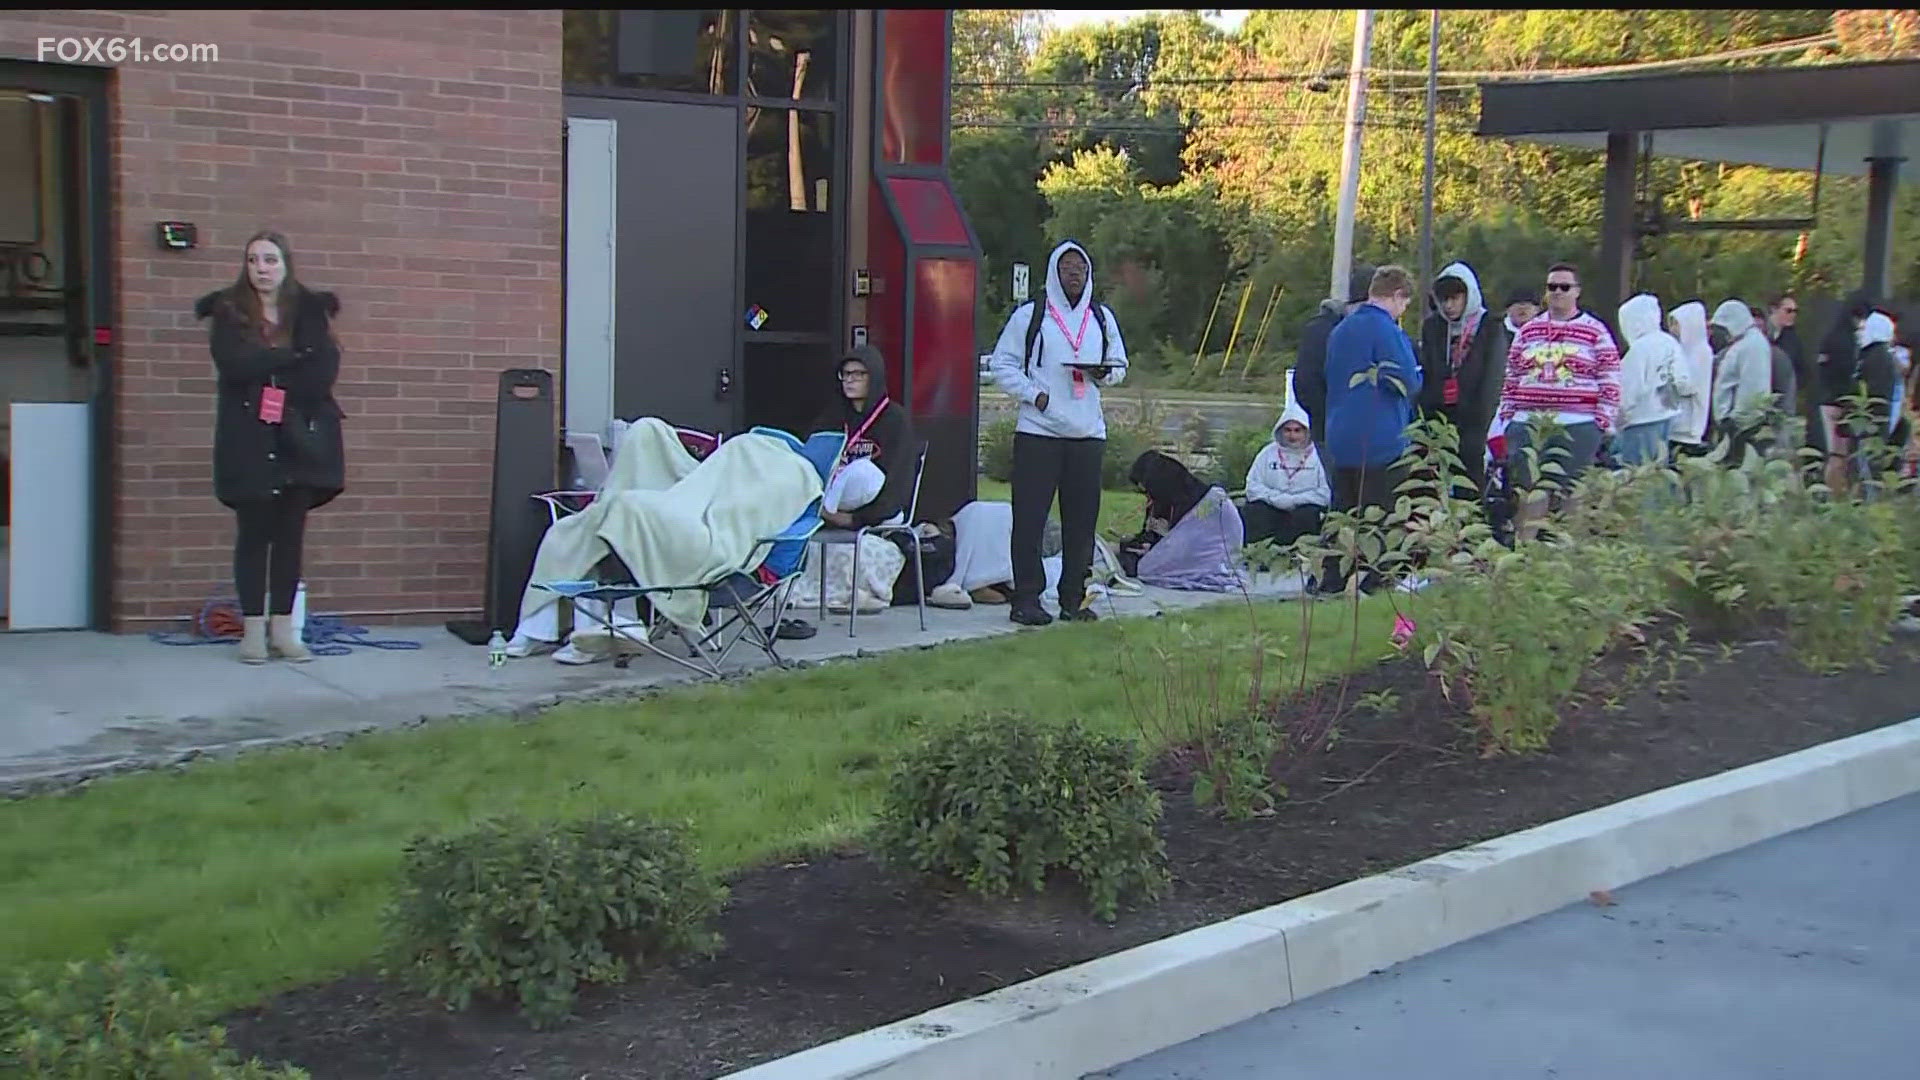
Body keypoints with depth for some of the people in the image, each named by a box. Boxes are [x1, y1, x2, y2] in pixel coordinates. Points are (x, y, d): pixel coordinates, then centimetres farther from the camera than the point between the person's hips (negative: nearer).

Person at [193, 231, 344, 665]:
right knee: (253, 532, 2)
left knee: (291, 532, 3)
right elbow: (236, 365, -13)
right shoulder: (229, 314, 4)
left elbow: (323, 372, -6)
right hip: (249, 439, -1)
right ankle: (253, 629, 7)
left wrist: (265, 367, -11)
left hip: (300, 437, 1)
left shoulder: (311, 311, 7)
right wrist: (294, 357, -10)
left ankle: (283, 628, 9)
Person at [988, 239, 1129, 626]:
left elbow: (1119, 364, 21)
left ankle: (1074, 598, 13)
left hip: (1088, 434, 4)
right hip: (1038, 431, -4)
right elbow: (1002, 363, 2)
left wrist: (1104, 373, -2)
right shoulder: (1028, 316, 3)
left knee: (1082, 518, 4)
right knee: (1030, 517, -5)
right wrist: (1033, 394, -11)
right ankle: (1026, 598, 0)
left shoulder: (1102, 318, 15)